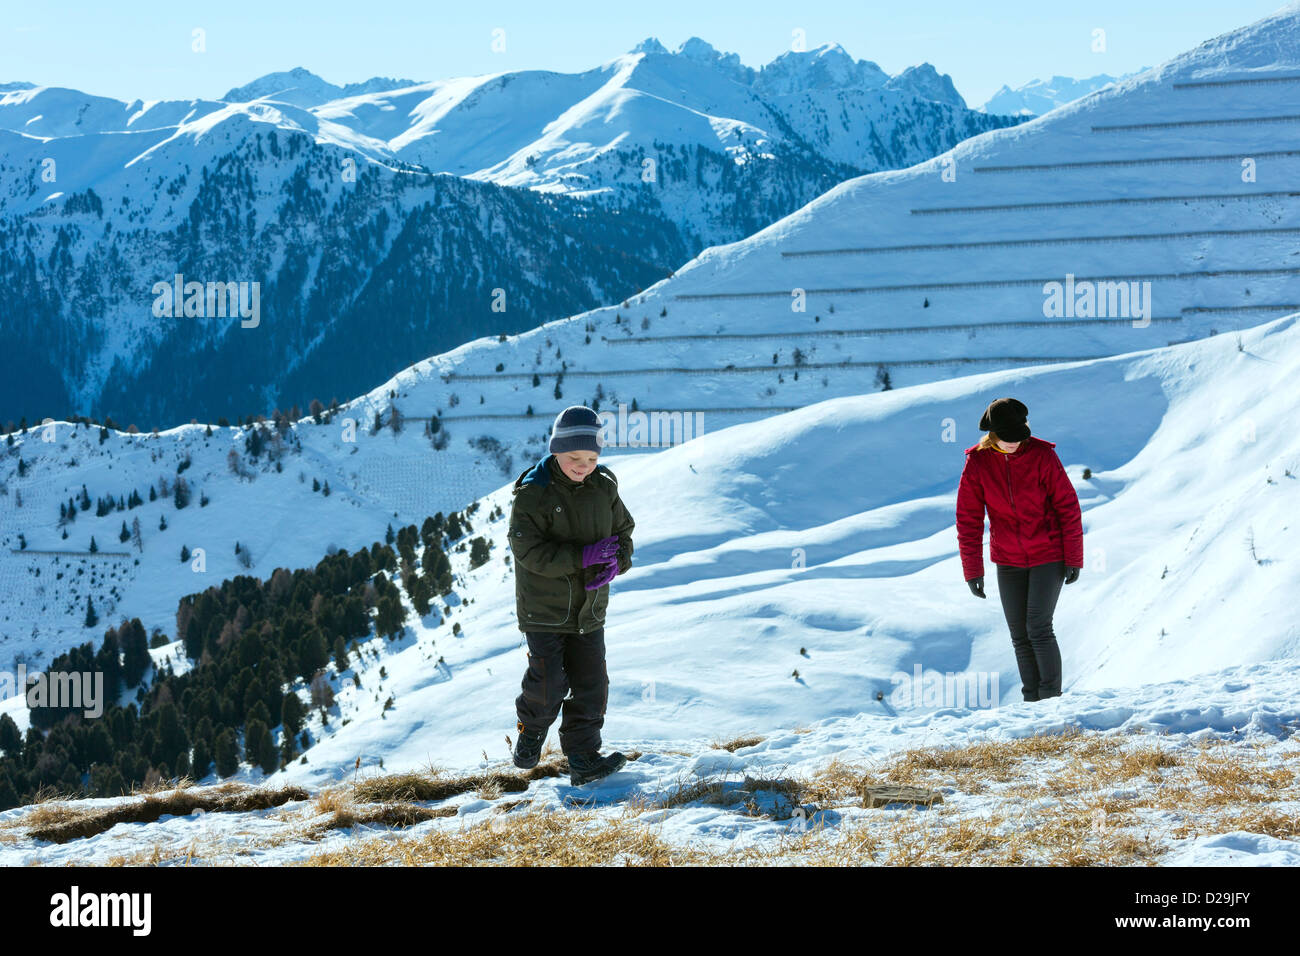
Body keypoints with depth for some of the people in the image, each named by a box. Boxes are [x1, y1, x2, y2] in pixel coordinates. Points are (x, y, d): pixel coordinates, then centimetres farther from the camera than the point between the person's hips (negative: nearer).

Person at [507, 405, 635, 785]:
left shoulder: (604, 488, 1)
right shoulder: (533, 492, -15)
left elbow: (623, 532, 11)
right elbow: (528, 549, -22)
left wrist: (615, 562, -12)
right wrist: (584, 556, -28)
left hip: (588, 608, 5)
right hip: (544, 607, -5)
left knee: (591, 683, 3)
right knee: (548, 682, -7)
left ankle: (583, 758, 10)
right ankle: (531, 730, 24)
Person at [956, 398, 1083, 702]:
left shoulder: (1042, 455, -14)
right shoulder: (977, 462, -8)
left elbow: (1068, 507, -8)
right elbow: (968, 520, -3)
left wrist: (1074, 559, -8)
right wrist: (972, 570, -4)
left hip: (1048, 557, -3)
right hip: (1008, 560, 3)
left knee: (1038, 629, -13)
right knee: (1020, 636, 5)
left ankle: (1052, 698, -3)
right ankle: (1032, 700, 13)